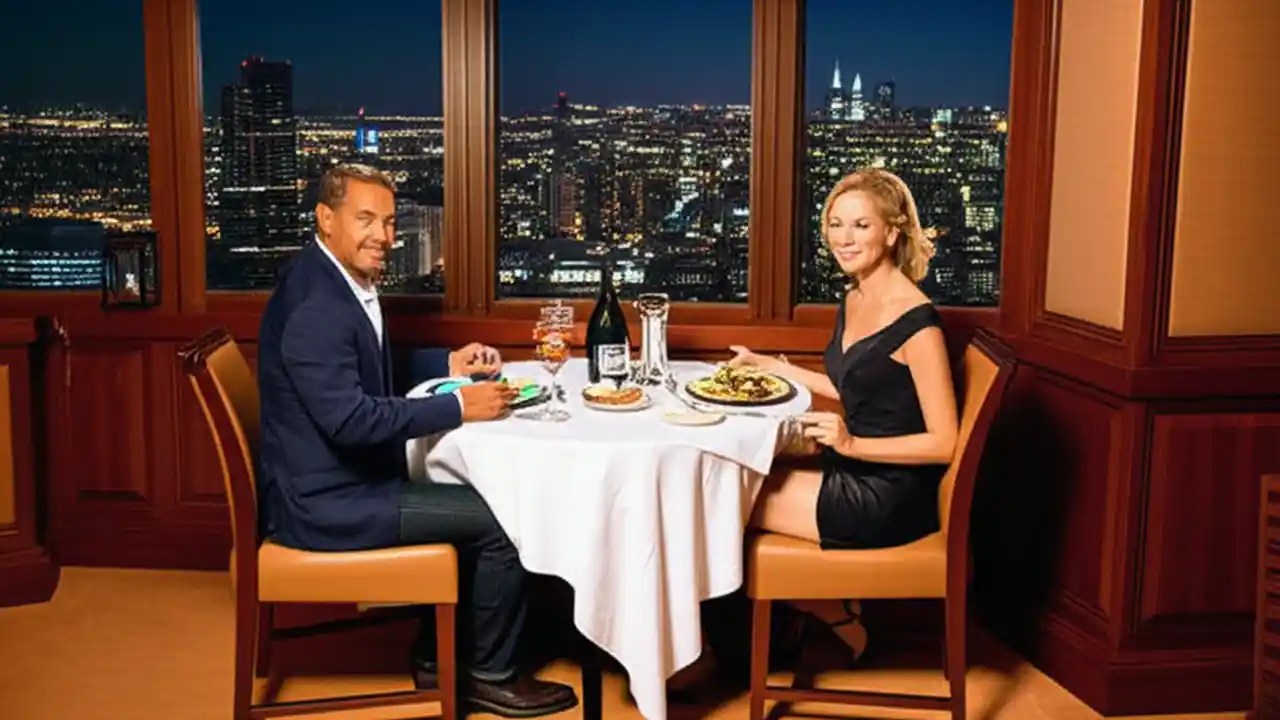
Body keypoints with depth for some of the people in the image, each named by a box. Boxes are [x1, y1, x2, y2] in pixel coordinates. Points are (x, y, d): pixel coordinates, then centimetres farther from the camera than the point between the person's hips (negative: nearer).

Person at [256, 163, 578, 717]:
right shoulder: (315, 306, -24)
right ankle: (490, 675, 11)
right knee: (503, 518, -8)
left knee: (478, 499, 19)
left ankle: (438, 656, 25)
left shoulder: (337, 279, 8)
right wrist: (459, 406, -24)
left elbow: (367, 368, 21)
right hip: (326, 501, -10)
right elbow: (349, 419, -31)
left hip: (337, 480, 10)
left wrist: (447, 363, 7)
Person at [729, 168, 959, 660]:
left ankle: (839, 620, 14)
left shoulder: (916, 321, -20)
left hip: (891, 499, -9)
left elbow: (944, 444, -19)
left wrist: (851, 444, -26)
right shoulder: (852, 301, 7)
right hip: (854, 476, 9)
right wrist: (767, 365, 20)